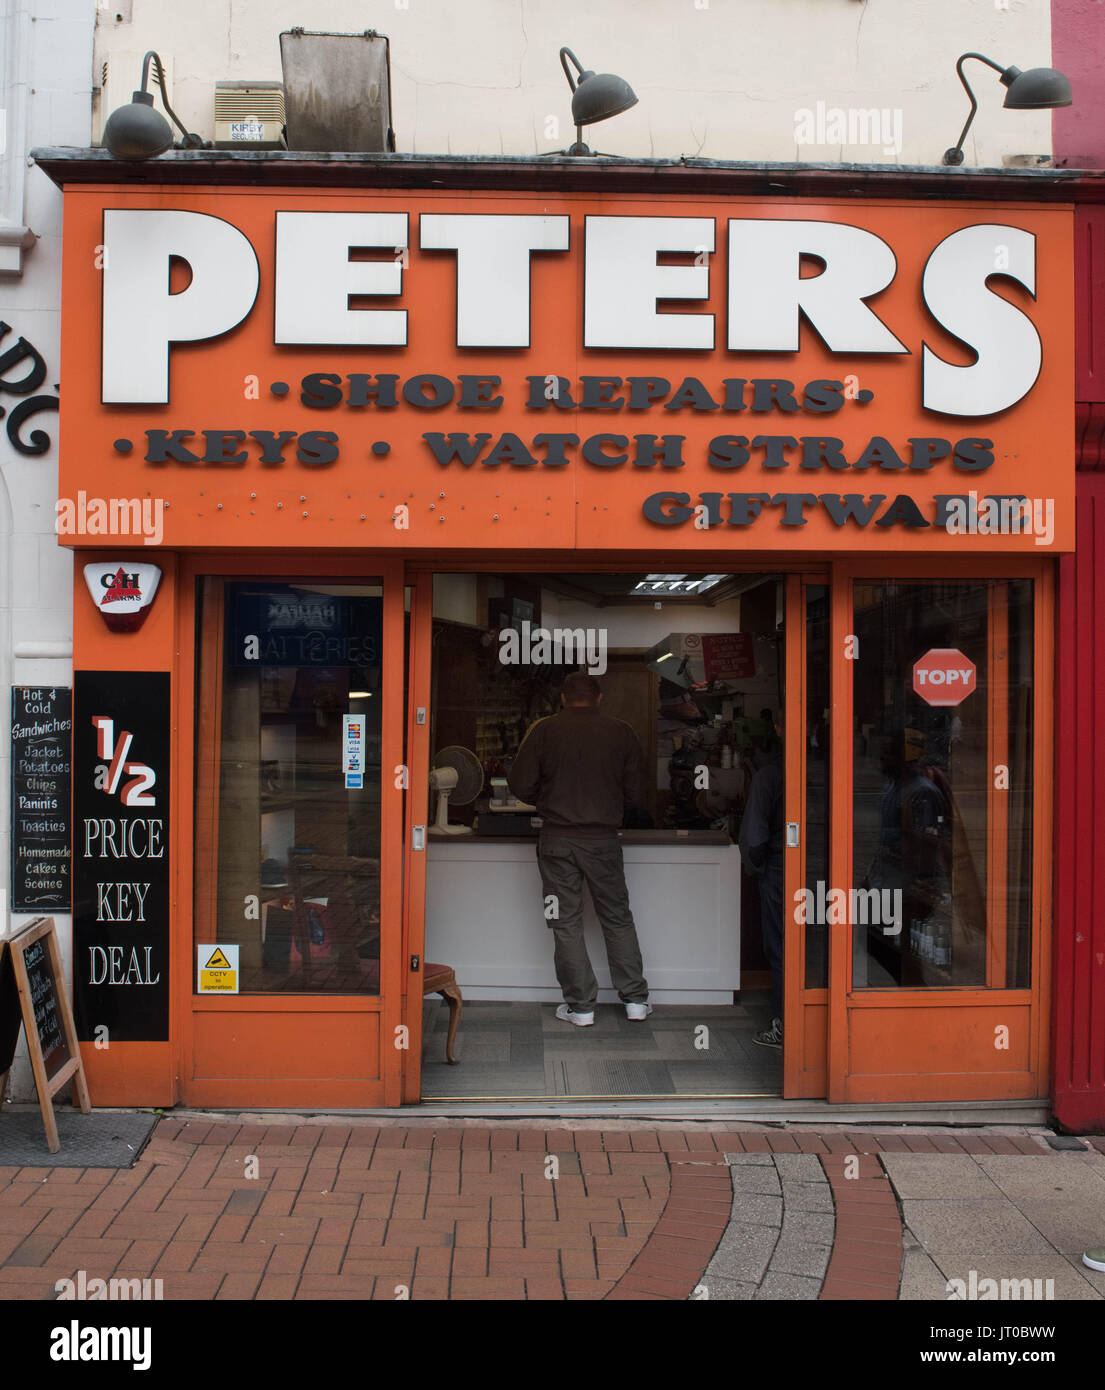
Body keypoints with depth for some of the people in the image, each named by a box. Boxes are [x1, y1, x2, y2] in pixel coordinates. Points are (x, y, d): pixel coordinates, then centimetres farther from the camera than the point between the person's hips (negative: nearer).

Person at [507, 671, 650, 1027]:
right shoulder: (621, 732, 1)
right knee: (618, 919, 13)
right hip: (604, 838, 1)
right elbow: (635, 792, 3)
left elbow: (521, 786, -4)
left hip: (557, 837, -1)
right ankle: (635, 1000, 17)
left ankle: (580, 1006, 10)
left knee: (566, 923, 7)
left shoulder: (544, 730, -3)